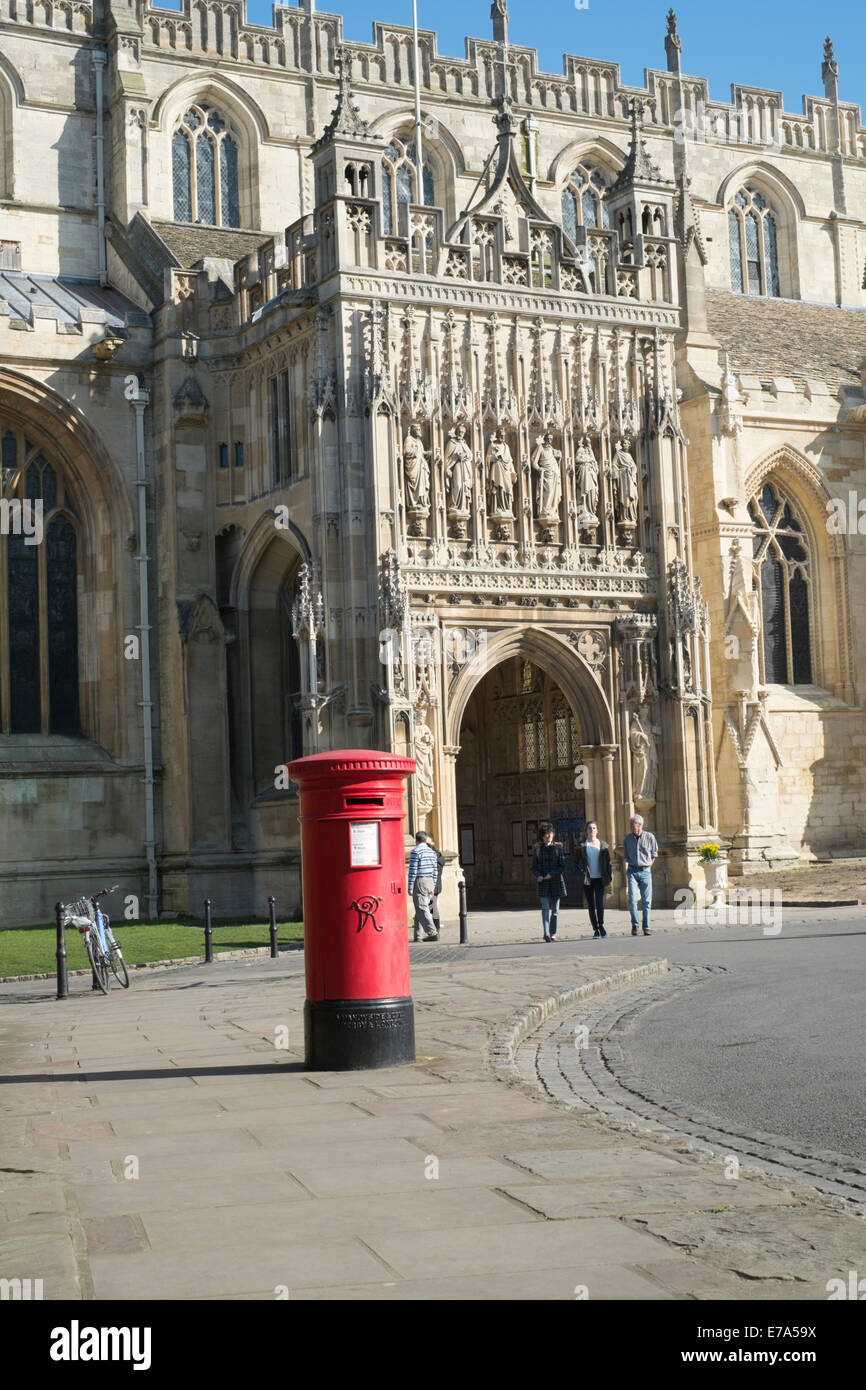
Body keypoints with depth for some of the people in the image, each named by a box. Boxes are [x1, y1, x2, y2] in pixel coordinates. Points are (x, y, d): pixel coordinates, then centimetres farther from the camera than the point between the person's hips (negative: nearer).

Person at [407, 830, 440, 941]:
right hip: (430, 882, 7)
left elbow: (413, 870, -13)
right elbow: (435, 870, 14)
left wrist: (410, 887, -10)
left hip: (420, 882, -7)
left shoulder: (416, 851, -9)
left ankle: (432, 933, -12)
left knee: (422, 909, -6)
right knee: (425, 908, 12)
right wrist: (433, 887, 19)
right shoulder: (432, 851, 12)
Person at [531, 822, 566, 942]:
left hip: (556, 881, 0)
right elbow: (534, 867, 8)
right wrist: (538, 875, -12)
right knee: (545, 908, -14)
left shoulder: (557, 848, 2)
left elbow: (562, 866, -2)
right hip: (543, 883, 0)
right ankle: (546, 933, -24)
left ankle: (553, 934, 13)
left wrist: (551, 874, -15)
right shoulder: (538, 849, 5)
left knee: (555, 910, 5)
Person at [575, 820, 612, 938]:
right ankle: (596, 930, 11)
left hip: (599, 879, -1)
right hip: (587, 880, 1)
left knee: (599, 903, -15)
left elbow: (608, 862, 8)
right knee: (591, 905, 3)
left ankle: (601, 925, 6)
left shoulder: (603, 845, 6)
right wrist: (581, 876, -7)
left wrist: (609, 878, 3)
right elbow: (578, 863, 6)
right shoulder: (582, 846, 5)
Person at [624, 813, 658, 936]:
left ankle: (647, 927, 8)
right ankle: (634, 924, 2)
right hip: (632, 871, 0)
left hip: (645, 871, 0)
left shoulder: (650, 837, -1)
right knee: (632, 899, -13)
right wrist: (627, 865, 11)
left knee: (646, 900, 1)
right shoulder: (627, 838, 3)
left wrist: (649, 865, 8)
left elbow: (655, 853, 15)